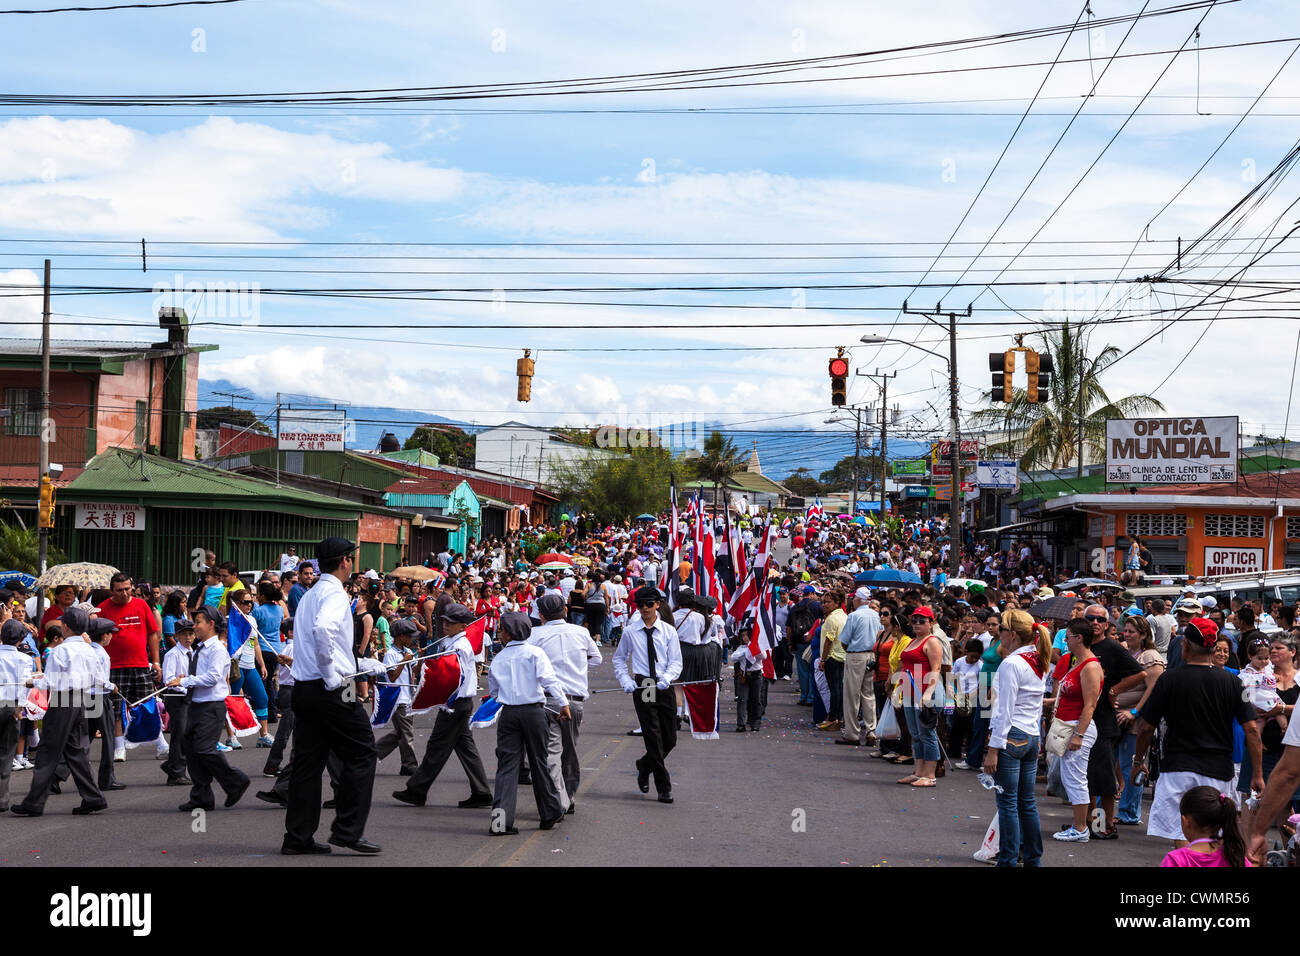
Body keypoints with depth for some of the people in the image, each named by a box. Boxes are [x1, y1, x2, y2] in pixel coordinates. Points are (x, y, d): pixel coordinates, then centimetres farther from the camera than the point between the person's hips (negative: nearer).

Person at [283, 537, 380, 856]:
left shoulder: (308, 596, 19)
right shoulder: (334, 593, -11)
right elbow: (322, 628, -29)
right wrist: (332, 676, -21)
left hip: (304, 687, 9)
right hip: (331, 691, -9)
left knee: (308, 760, 9)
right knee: (361, 753, 0)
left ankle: (298, 837, 10)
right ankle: (348, 830, -2)